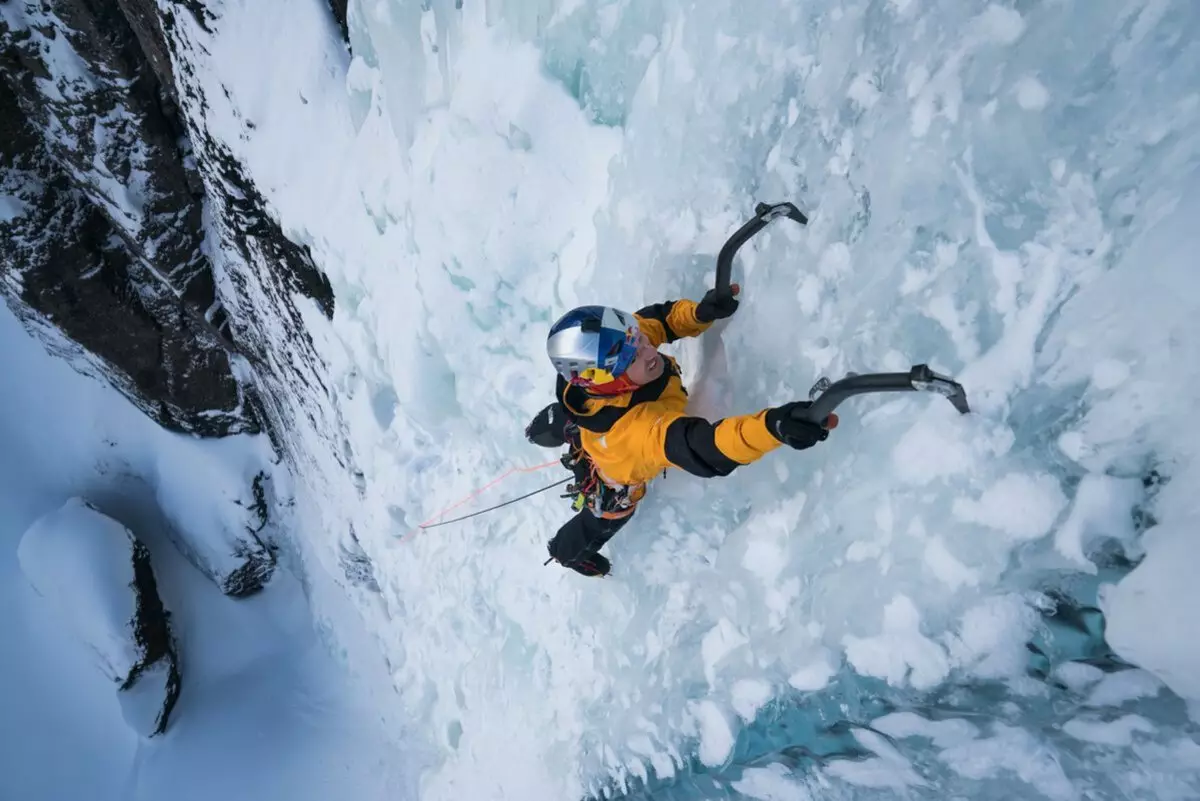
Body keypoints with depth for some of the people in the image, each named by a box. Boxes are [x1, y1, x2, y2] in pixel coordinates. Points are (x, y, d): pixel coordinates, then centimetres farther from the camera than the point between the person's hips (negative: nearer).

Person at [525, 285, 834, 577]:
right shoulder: (632, 427, -56)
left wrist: (699, 312, -37)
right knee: (606, 518, 32)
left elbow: (656, 319, -17)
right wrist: (773, 426, -84)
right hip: (613, 480, -4)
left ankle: (543, 430, 78)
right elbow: (702, 447, -68)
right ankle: (567, 551, 66)